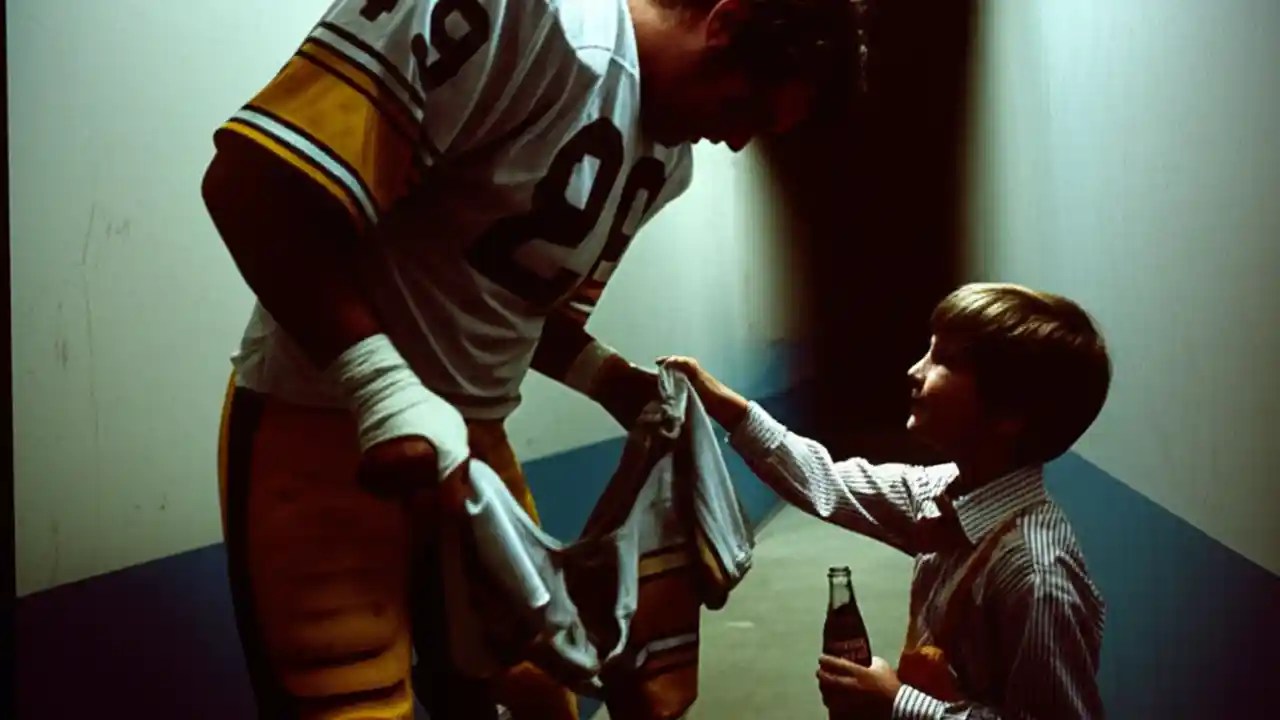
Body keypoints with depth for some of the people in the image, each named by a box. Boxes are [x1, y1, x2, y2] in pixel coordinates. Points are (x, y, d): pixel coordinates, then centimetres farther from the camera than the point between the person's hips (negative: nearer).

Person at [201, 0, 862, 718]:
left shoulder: (667, 158, 7)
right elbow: (254, 179, -27)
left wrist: (613, 381, 0)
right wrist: (383, 388, -32)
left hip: (472, 438, 8)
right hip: (327, 420, -8)